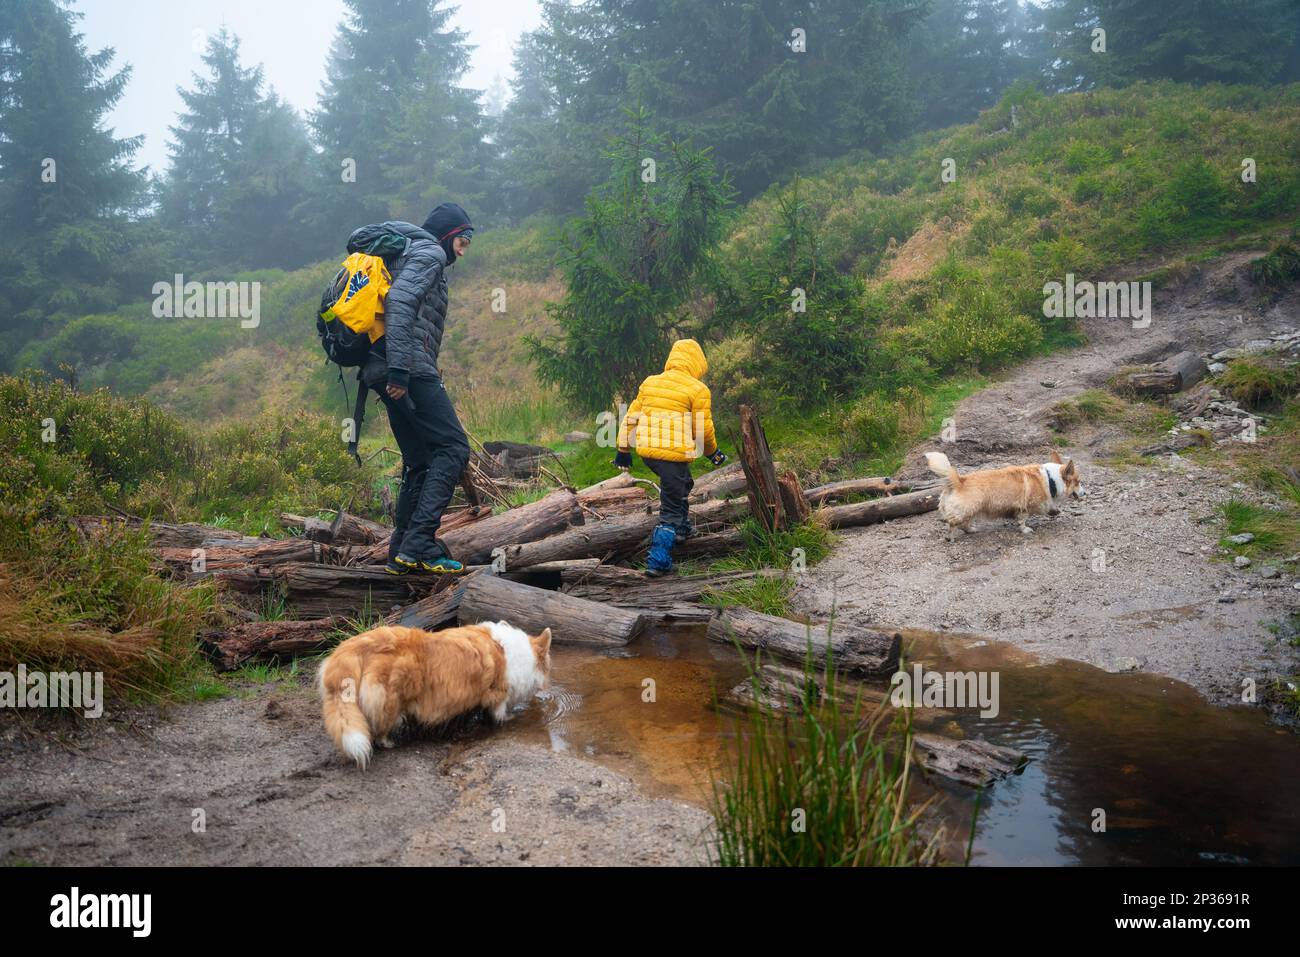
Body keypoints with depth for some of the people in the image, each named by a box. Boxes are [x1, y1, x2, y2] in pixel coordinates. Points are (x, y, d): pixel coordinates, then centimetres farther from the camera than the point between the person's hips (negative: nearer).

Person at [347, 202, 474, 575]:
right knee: (453, 447, -12)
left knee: (420, 460, 10)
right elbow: (398, 301, -18)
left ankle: (403, 551, 8)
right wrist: (399, 369, -25)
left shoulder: (406, 253, 29)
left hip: (400, 373, 10)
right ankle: (418, 544, -19)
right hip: (411, 370, -10)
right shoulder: (429, 252, -1)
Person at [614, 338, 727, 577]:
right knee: (671, 508, 1)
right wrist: (713, 452, 17)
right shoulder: (698, 390, -3)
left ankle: (682, 527, 43)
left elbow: (631, 417, 14)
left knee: (682, 484, 32)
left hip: (646, 450, 6)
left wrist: (623, 449, 21)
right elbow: (703, 429, -1)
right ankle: (658, 561, -4)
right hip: (674, 454, -6)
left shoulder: (650, 382, 13)